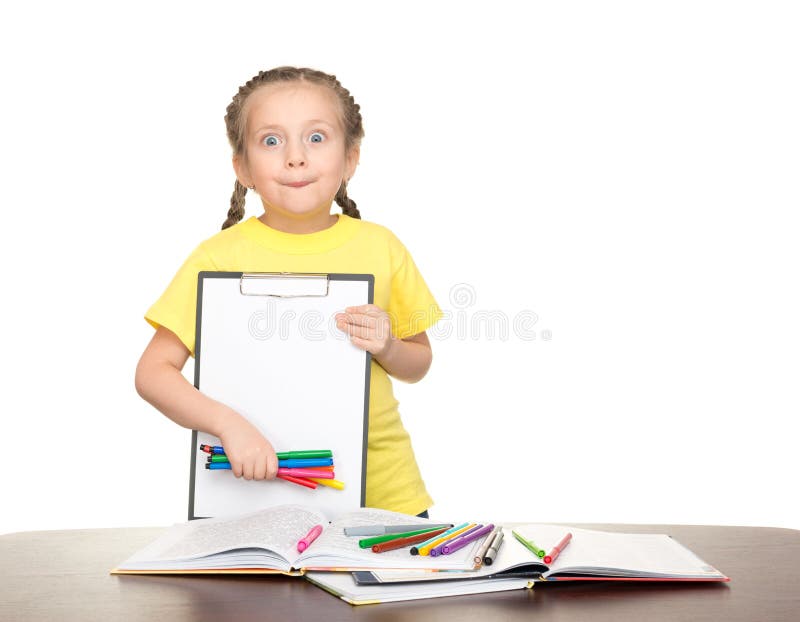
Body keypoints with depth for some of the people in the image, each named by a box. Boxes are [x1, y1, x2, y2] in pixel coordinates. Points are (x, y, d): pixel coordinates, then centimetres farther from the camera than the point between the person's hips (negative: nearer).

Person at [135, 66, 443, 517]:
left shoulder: (380, 246, 2)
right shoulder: (220, 256, -5)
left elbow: (419, 365, 12)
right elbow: (153, 372, -6)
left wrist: (387, 348, -9)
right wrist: (227, 423, -21)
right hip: (266, 488, -1)